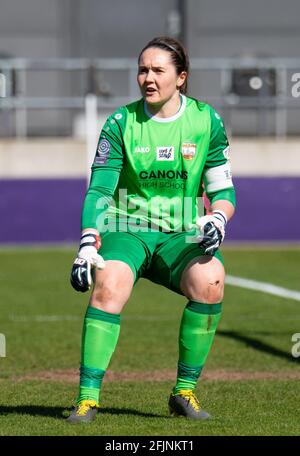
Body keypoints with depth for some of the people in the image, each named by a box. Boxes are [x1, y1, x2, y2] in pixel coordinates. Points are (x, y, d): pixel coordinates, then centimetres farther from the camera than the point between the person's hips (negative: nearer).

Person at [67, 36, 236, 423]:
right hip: (127, 230, -1)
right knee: (109, 285, -32)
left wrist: (216, 220, -15)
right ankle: (87, 398, -27)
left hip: (182, 235, 1)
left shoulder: (207, 121, 1)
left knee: (210, 280, -31)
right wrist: (88, 244, -19)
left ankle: (184, 392, -15)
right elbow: (98, 191, -6)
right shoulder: (121, 123, -2)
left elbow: (222, 189, 7)